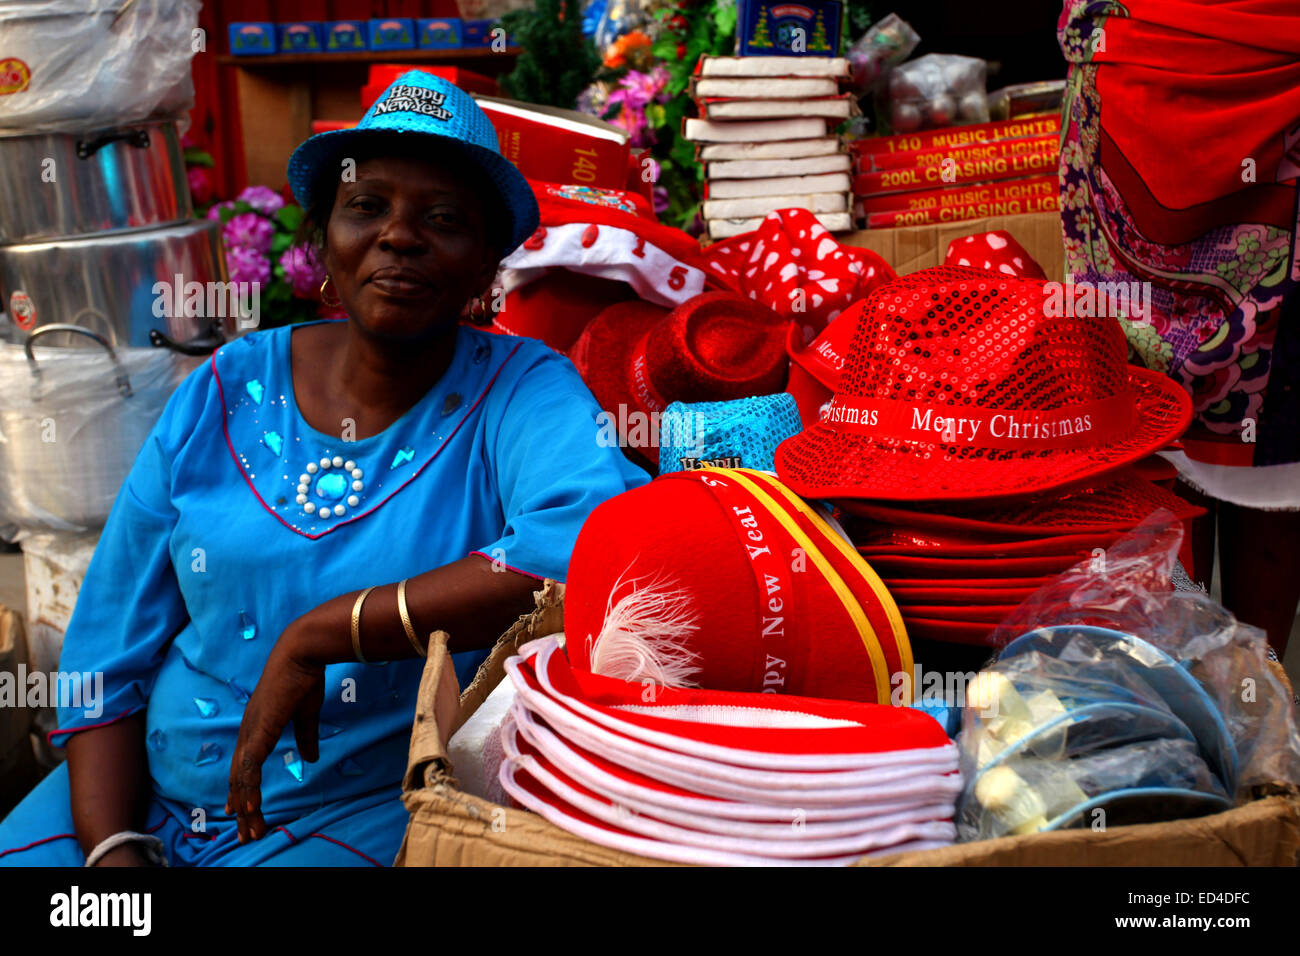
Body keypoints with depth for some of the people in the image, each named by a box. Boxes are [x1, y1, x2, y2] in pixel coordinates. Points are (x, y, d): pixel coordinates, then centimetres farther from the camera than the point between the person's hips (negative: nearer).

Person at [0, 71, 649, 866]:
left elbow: (599, 541, -33)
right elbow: (107, 656, 4)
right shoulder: (225, 392, 0)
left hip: (366, 814, -3)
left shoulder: (521, 391, -11)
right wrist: (111, 848, -8)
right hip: (152, 791, 4)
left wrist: (319, 634, -28)